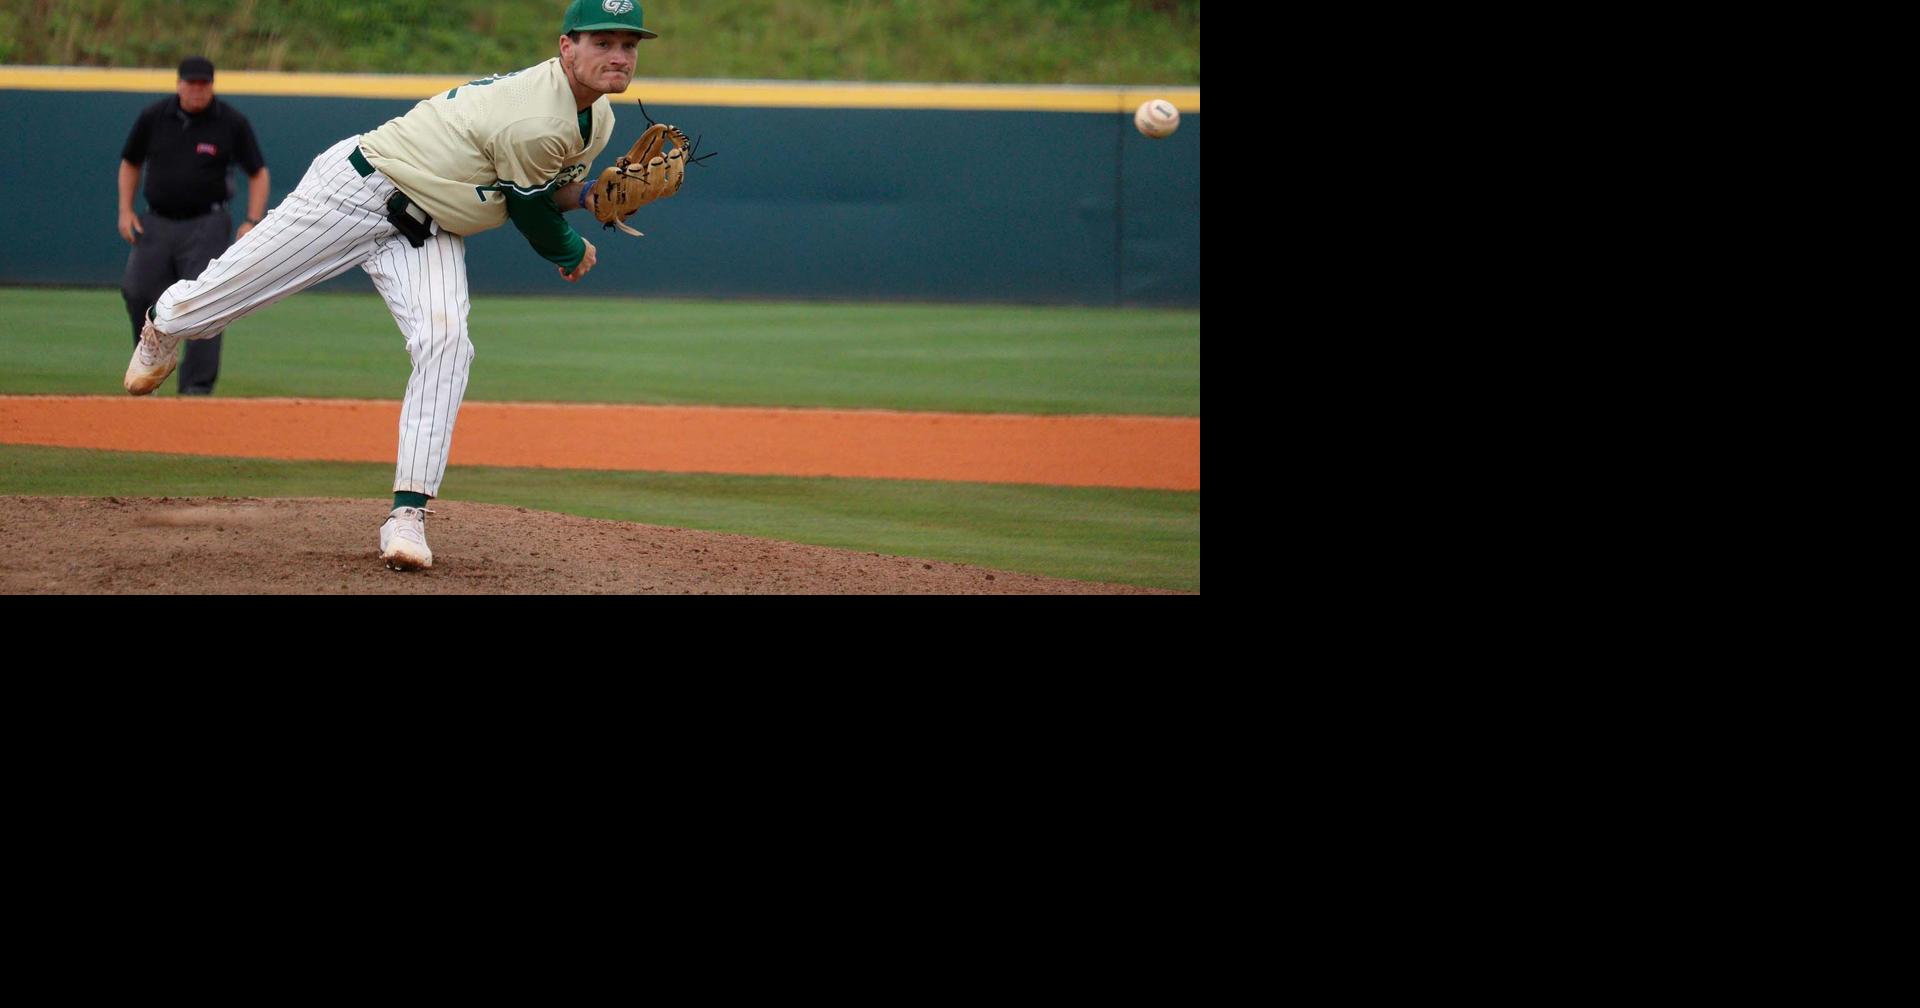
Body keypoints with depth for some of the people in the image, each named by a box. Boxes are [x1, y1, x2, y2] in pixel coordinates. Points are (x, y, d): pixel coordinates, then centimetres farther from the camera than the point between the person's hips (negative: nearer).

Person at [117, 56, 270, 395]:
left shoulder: (232, 123, -5)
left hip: (206, 226, -3)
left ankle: (198, 385, -4)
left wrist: (252, 222, -9)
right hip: (155, 223, 3)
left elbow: (258, 173, 2)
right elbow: (130, 163, 15)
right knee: (135, 291, -5)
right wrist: (125, 211, 5)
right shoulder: (153, 117, 1)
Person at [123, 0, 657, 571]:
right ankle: (164, 326, 44)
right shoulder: (536, 122, -32)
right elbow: (531, 215, -18)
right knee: (229, 287, 6)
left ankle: (408, 515, -21)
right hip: (360, 188, -7)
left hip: (430, 234, 7)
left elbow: (545, 190, 12)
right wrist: (574, 255, 3)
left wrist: (587, 193, -10)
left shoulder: (599, 118, -2)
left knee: (445, 342, -20)